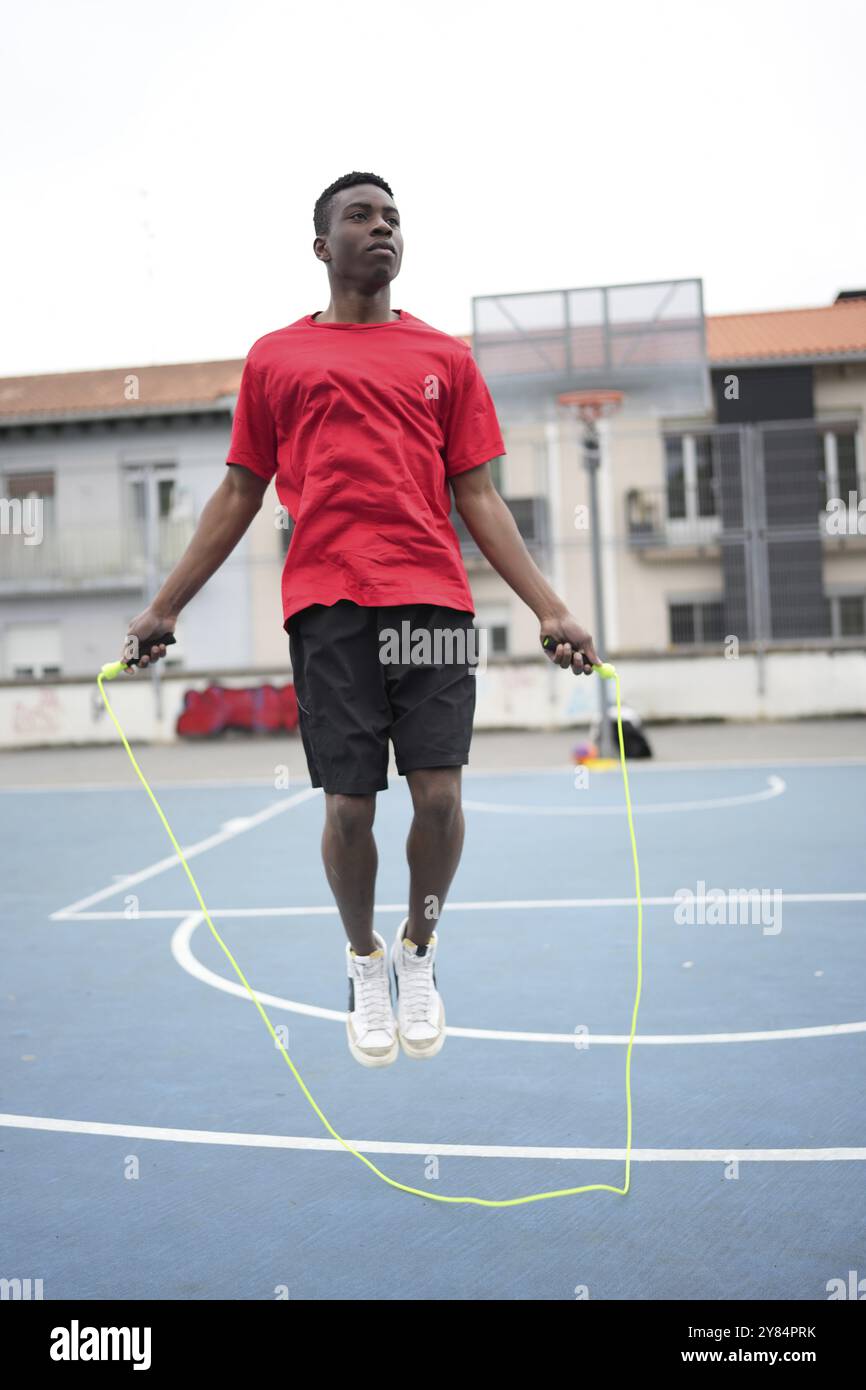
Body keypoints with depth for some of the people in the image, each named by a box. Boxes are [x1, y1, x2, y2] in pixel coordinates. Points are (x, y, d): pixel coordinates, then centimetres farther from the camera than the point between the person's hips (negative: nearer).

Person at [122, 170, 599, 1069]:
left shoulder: (445, 358, 15)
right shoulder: (274, 359, 15)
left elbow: (478, 498, 13)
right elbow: (238, 496, 16)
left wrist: (549, 610, 4)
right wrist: (164, 609, 12)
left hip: (433, 598, 1)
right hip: (326, 603, -1)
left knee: (438, 794, -7)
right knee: (348, 806, -2)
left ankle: (419, 951, 20)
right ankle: (364, 961, 24)